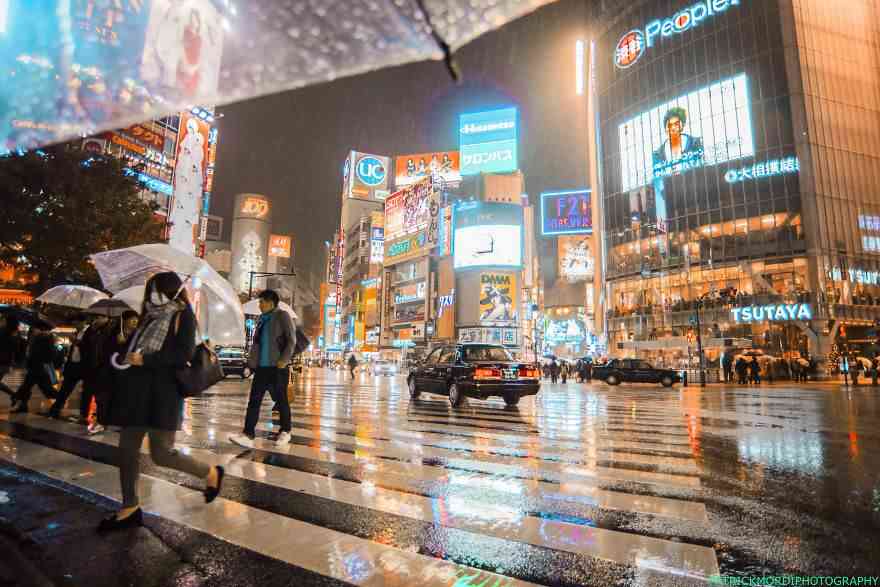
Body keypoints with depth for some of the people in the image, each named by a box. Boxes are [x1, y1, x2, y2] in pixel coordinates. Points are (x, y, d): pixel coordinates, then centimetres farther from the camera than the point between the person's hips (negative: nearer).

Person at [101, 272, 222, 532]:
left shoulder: (182, 315, -5)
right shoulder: (152, 316, 15)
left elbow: (184, 355, -15)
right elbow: (135, 347, 17)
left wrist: (144, 360, -17)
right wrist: (125, 359, -2)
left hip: (163, 393, -7)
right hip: (138, 392, 8)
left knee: (161, 454, -5)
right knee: (127, 449, 9)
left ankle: (211, 473, 17)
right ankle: (129, 509, 22)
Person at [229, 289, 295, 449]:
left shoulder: (282, 316, -4)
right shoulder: (263, 319, 16)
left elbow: (291, 340, -11)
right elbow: (256, 341, 20)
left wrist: (284, 360, -19)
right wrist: (252, 361, 10)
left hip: (277, 367, -6)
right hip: (261, 367, 6)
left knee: (281, 400, 4)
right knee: (254, 400, -1)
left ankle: (285, 432, 18)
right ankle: (248, 435, -1)